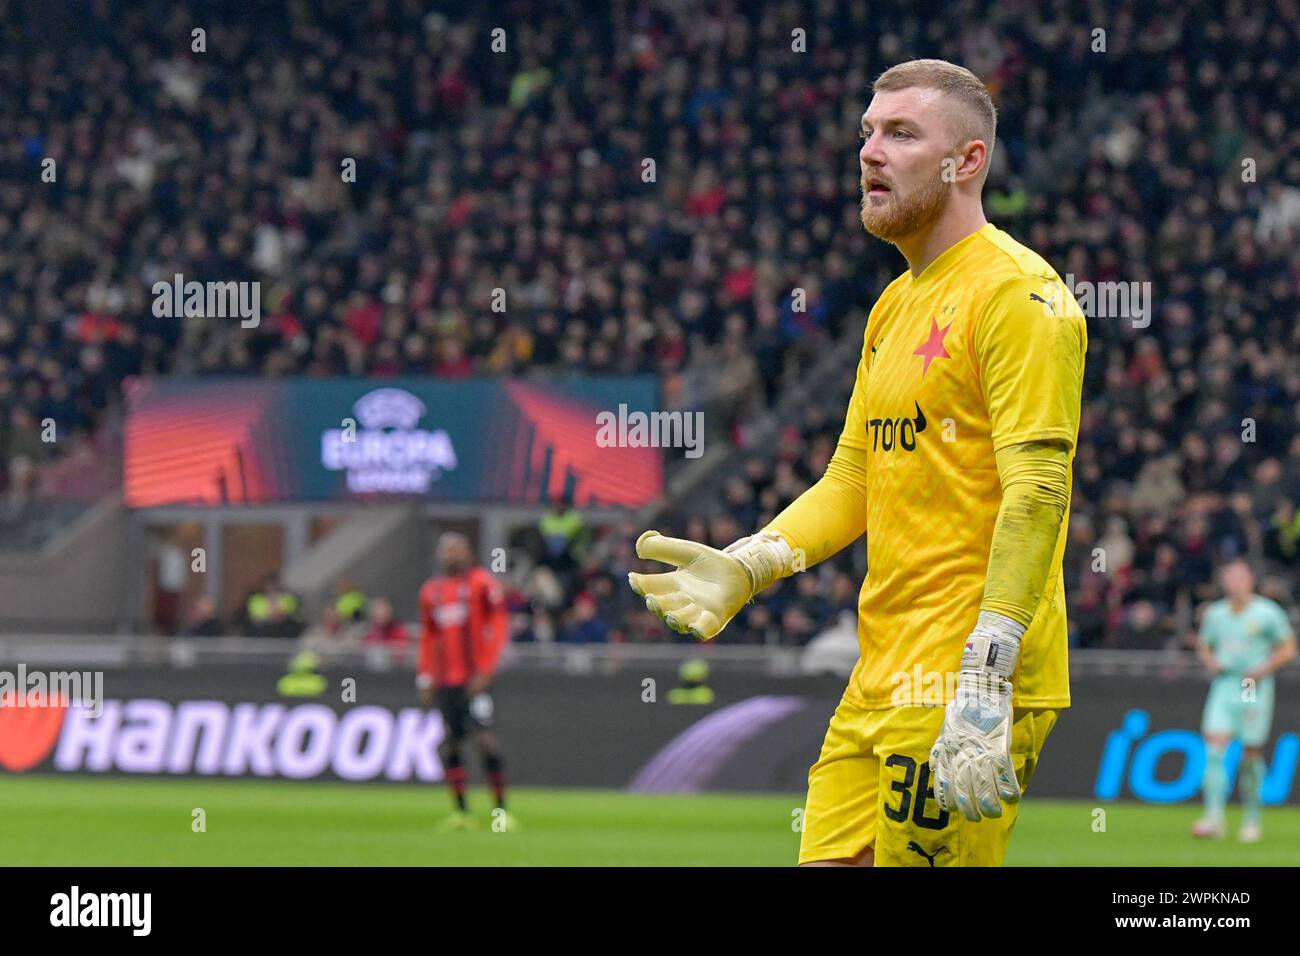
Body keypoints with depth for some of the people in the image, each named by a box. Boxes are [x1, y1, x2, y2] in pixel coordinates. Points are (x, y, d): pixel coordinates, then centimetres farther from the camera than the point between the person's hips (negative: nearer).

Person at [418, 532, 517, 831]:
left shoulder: (482, 582, -2)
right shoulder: (432, 591, 15)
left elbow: (499, 627, -6)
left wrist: (484, 671, -13)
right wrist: (425, 679, 14)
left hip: (474, 680, -6)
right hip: (445, 681, 6)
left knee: (485, 740, -13)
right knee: (449, 744, 3)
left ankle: (502, 811, -10)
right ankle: (461, 812, 9)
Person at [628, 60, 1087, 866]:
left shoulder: (1018, 294, -10)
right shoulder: (895, 308, 19)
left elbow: (1035, 496, -17)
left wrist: (982, 690, -24)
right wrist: (744, 569, 7)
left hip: (962, 692, -9)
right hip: (879, 681, 9)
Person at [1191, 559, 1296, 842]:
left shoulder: (1268, 612, -2)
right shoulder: (1214, 614, 9)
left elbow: (1288, 648, 3)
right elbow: (1204, 647, 21)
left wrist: (1264, 669, -11)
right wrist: (1211, 662, -1)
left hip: (1254, 690, -3)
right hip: (1223, 688, 3)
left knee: (1252, 755, 2)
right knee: (1214, 751, -12)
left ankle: (1251, 821, 16)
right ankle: (1214, 818, -17)